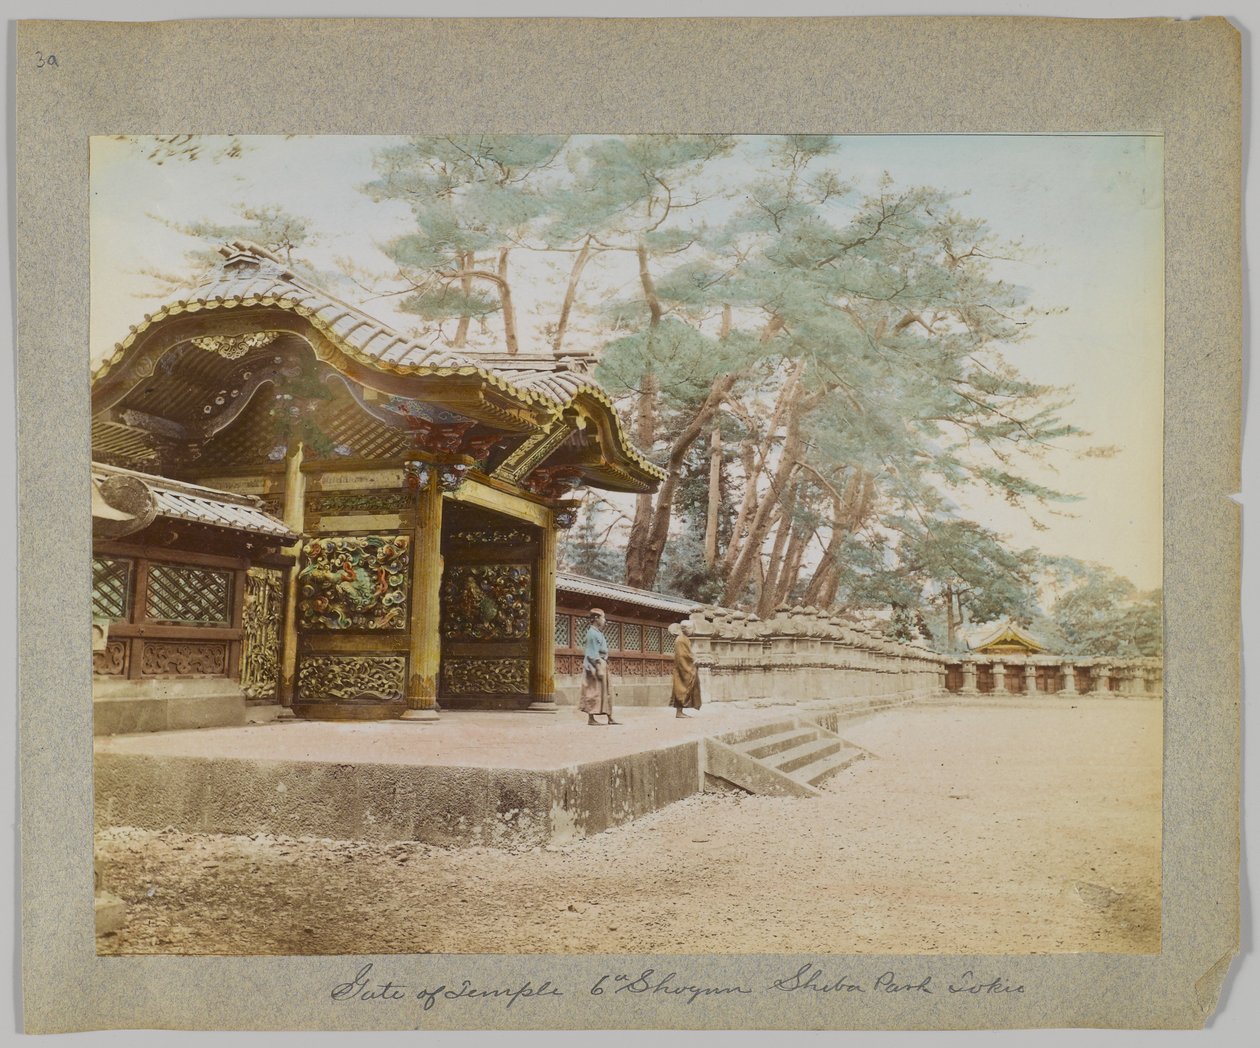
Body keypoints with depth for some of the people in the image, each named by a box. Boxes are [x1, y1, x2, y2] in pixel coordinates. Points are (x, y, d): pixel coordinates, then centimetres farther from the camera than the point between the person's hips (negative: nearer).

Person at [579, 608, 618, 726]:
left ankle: (610, 718, 12)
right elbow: (593, 653, -18)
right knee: (594, 691, -8)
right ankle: (590, 718, -5)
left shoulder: (598, 633, 18)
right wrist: (598, 668, -21)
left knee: (606, 691, 10)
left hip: (601, 664, 10)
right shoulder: (592, 633, -13)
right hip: (596, 664, -10)